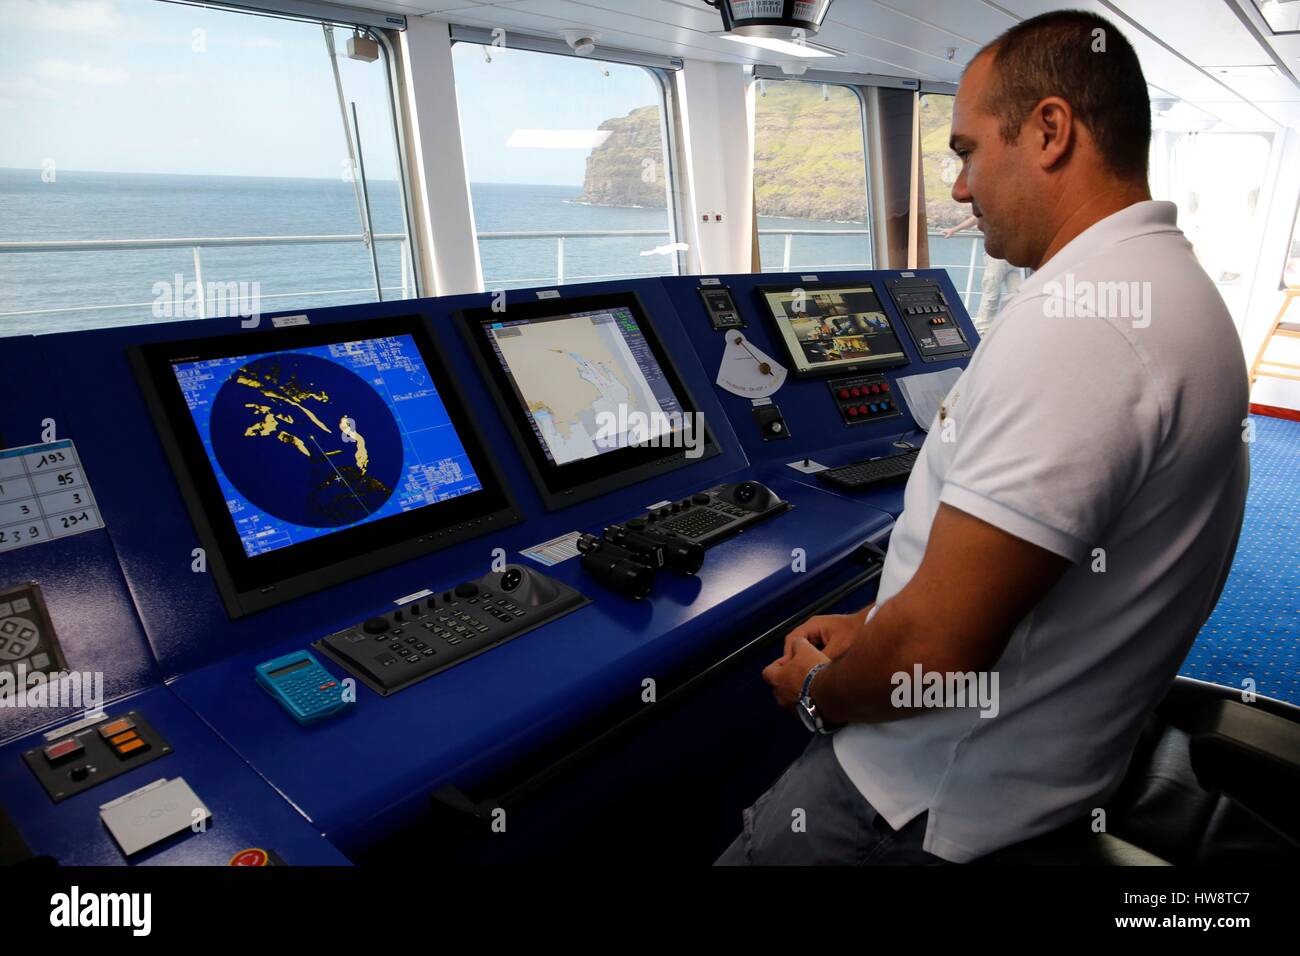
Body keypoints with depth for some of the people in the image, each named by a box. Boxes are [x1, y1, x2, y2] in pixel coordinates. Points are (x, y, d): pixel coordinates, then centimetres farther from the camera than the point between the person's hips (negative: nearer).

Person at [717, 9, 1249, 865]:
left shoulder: (1073, 321, -27)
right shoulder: (1176, 288, 9)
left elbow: (936, 650, -29)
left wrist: (819, 688, -8)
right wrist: (871, 631, 7)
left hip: (945, 797, -9)